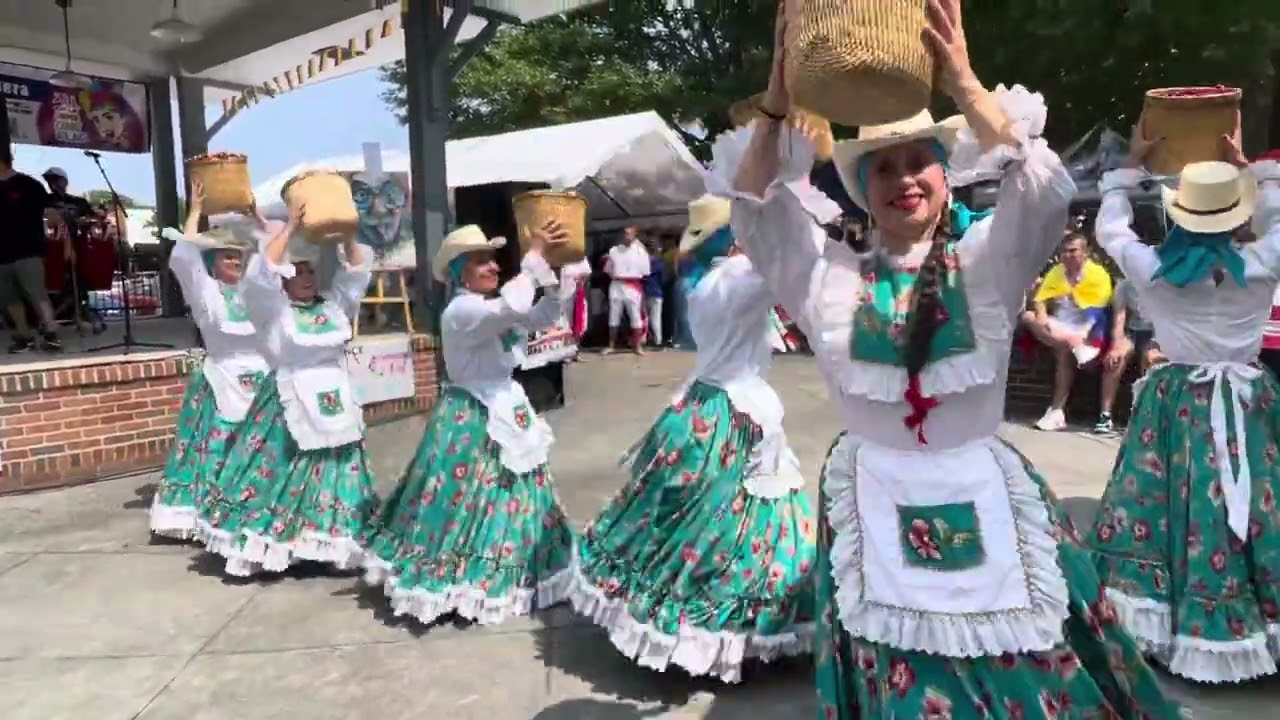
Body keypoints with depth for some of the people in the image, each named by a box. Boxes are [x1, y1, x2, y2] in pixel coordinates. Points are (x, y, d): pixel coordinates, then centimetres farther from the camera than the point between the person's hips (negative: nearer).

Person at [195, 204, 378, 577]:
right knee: (279, 479, 0)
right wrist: (290, 227, -18)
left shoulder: (333, 304, 8)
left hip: (334, 404, 5)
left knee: (332, 481, 11)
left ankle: (329, 546, 21)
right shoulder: (273, 309, -5)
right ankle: (256, 550, 11)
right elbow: (261, 272, -20)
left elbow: (358, 270, 6)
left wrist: (345, 230, -6)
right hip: (289, 406, -5)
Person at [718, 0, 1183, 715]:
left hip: (982, 495, 0)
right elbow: (754, 204, -11)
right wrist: (779, 97, -23)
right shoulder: (834, 273, -2)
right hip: (874, 503, 1)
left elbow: (1045, 189, -20)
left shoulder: (987, 260, -3)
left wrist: (963, 81, -27)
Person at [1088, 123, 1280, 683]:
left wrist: (1130, 165, 20)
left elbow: (1109, 228, 10)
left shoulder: (1152, 269, -8)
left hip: (1176, 402, -1)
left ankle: (1164, 622, 14)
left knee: (1168, 508, 6)